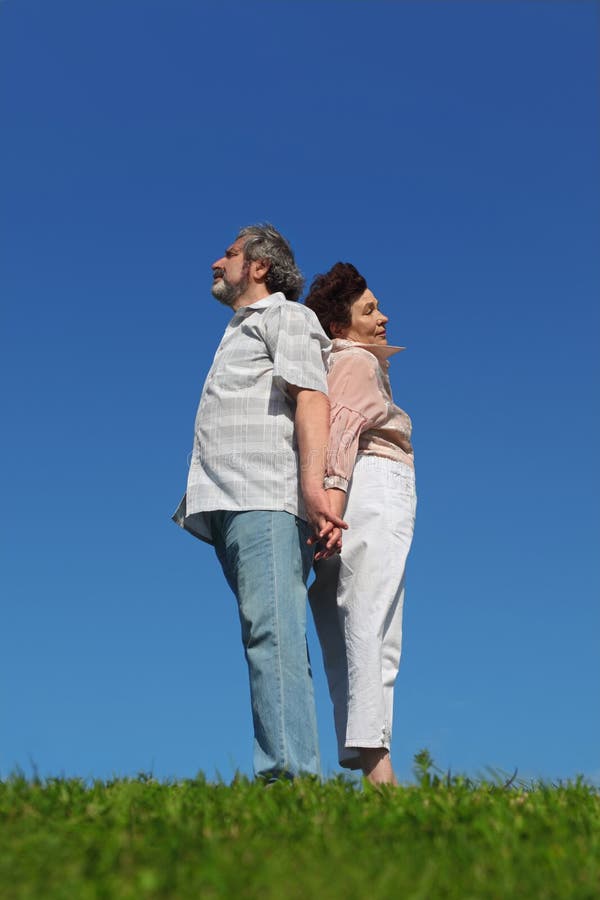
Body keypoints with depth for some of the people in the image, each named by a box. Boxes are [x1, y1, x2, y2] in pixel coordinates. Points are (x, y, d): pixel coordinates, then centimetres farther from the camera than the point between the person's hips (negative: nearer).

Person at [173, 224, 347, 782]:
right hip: (229, 505, 9)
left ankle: (288, 772, -25)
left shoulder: (286, 317, 8)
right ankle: (285, 775, 0)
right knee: (267, 634, 1)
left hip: (266, 500, -9)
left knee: (271, 631, -19)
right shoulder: (238, 334, 34)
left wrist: (313, 483, -24)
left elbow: (311, 398, -9)